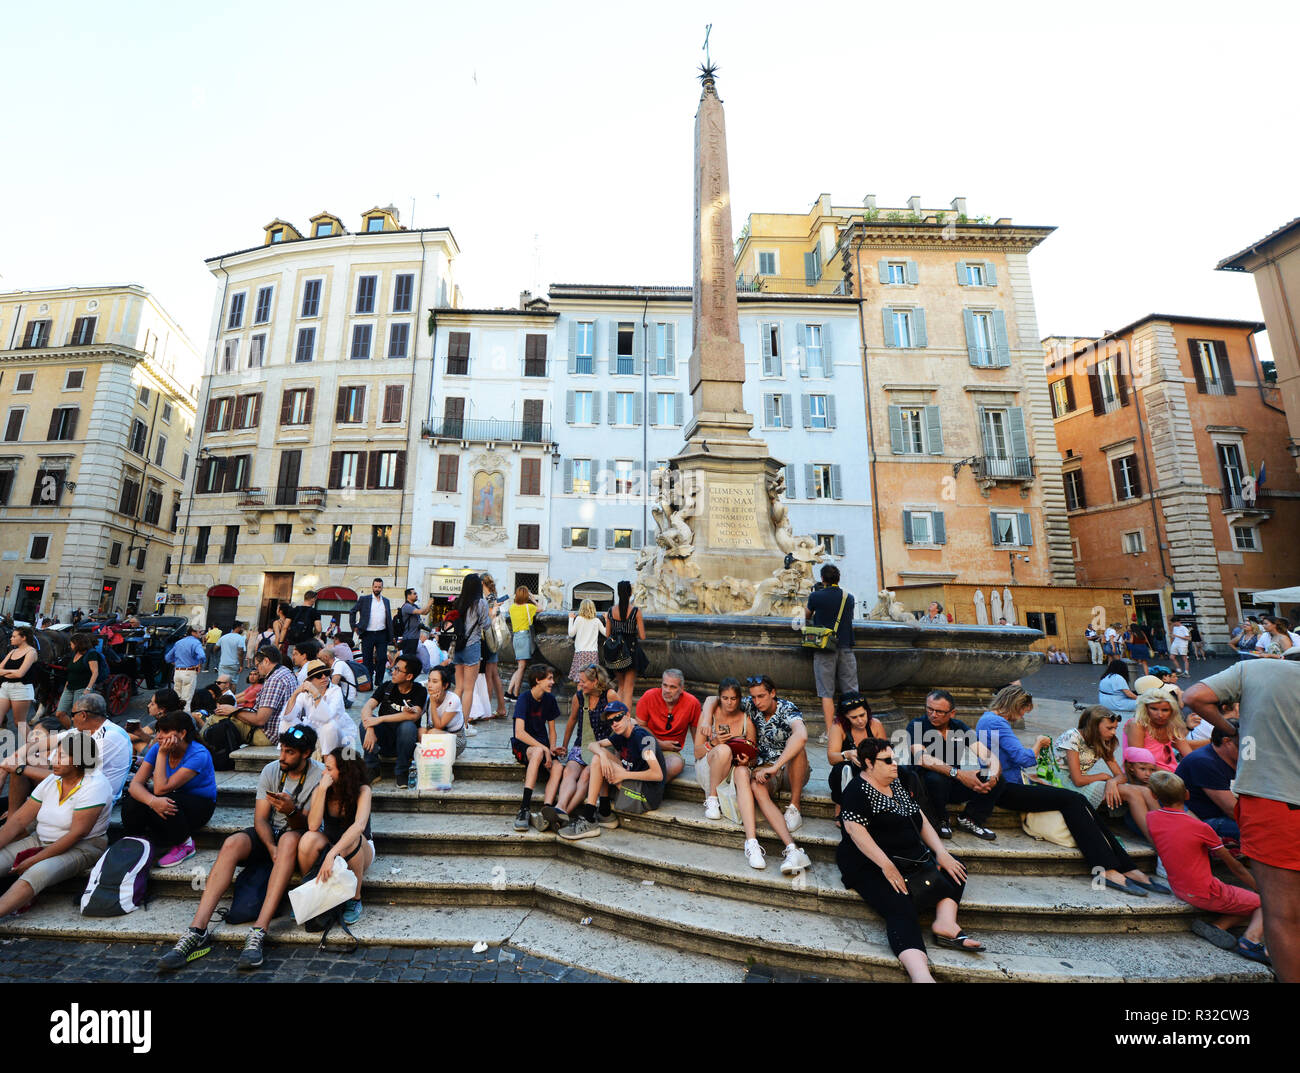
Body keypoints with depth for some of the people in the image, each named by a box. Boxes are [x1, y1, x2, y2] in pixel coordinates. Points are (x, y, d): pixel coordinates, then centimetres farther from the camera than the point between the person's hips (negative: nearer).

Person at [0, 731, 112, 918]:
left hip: (82, 847, -8)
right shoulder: (51, 781, 5)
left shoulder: (94, 786, -17)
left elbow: (77, 834, -18)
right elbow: (18, 820, 6)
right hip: (40, 840, 8)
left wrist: (35, 860, -15)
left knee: (37, 873, -32)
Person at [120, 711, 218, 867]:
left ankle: (185, 844, -9)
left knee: (167, 800, -34)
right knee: (131, 805, -21)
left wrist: (162, 754, -25)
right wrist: (152, 801, -36)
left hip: (200, 805, -5)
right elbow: (135, 784, -14)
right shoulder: (157, 748, -7)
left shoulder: (199, 755, -25)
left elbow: (161, 788, -29)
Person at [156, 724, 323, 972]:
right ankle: (197, 932, -27)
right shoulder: (271, 770, -2)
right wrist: (272, 848, -23)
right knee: (232, 843, -26)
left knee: (289, 839, -37)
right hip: (267, 835, 4)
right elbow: (260, 819, -5)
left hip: (298, 838, -4)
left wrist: (292, 811, -34)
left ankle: (258, 933, -39)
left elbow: (308, 826, -13)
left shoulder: (320, 776, -12)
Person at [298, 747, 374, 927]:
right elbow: (313, 826, -24)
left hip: (361, 850, -3)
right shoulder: (319, 789, -10)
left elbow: (359, 826, -35)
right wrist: (322, 789, -31)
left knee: (351, 840, -37)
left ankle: (355, 899, -13)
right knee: (309, 839, -28)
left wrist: (331, 855, -46)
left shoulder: (362, 791, -21)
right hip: (330, 846, 3)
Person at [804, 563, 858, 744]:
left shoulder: (816, 597, -4)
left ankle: (829, 733, 0)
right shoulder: (849, 597, 5)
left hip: (824, 649, -3)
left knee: (827, 693, 0)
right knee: (851, 692, 8)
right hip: (845, 648, 3)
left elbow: (807, 615, 15)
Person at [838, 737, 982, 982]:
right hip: (872, 865, -9)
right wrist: (887, 866, -25)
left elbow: (921, 820, 15)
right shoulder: (857, 791, -13)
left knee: (954, 867, 3)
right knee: (901, 910, -28)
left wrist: (941, 853, 2)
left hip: (912, 858, 9)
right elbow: (855, 831, -22)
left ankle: (945, 923, -14)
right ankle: (922, 976, -40)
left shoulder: (897, 784, 13)